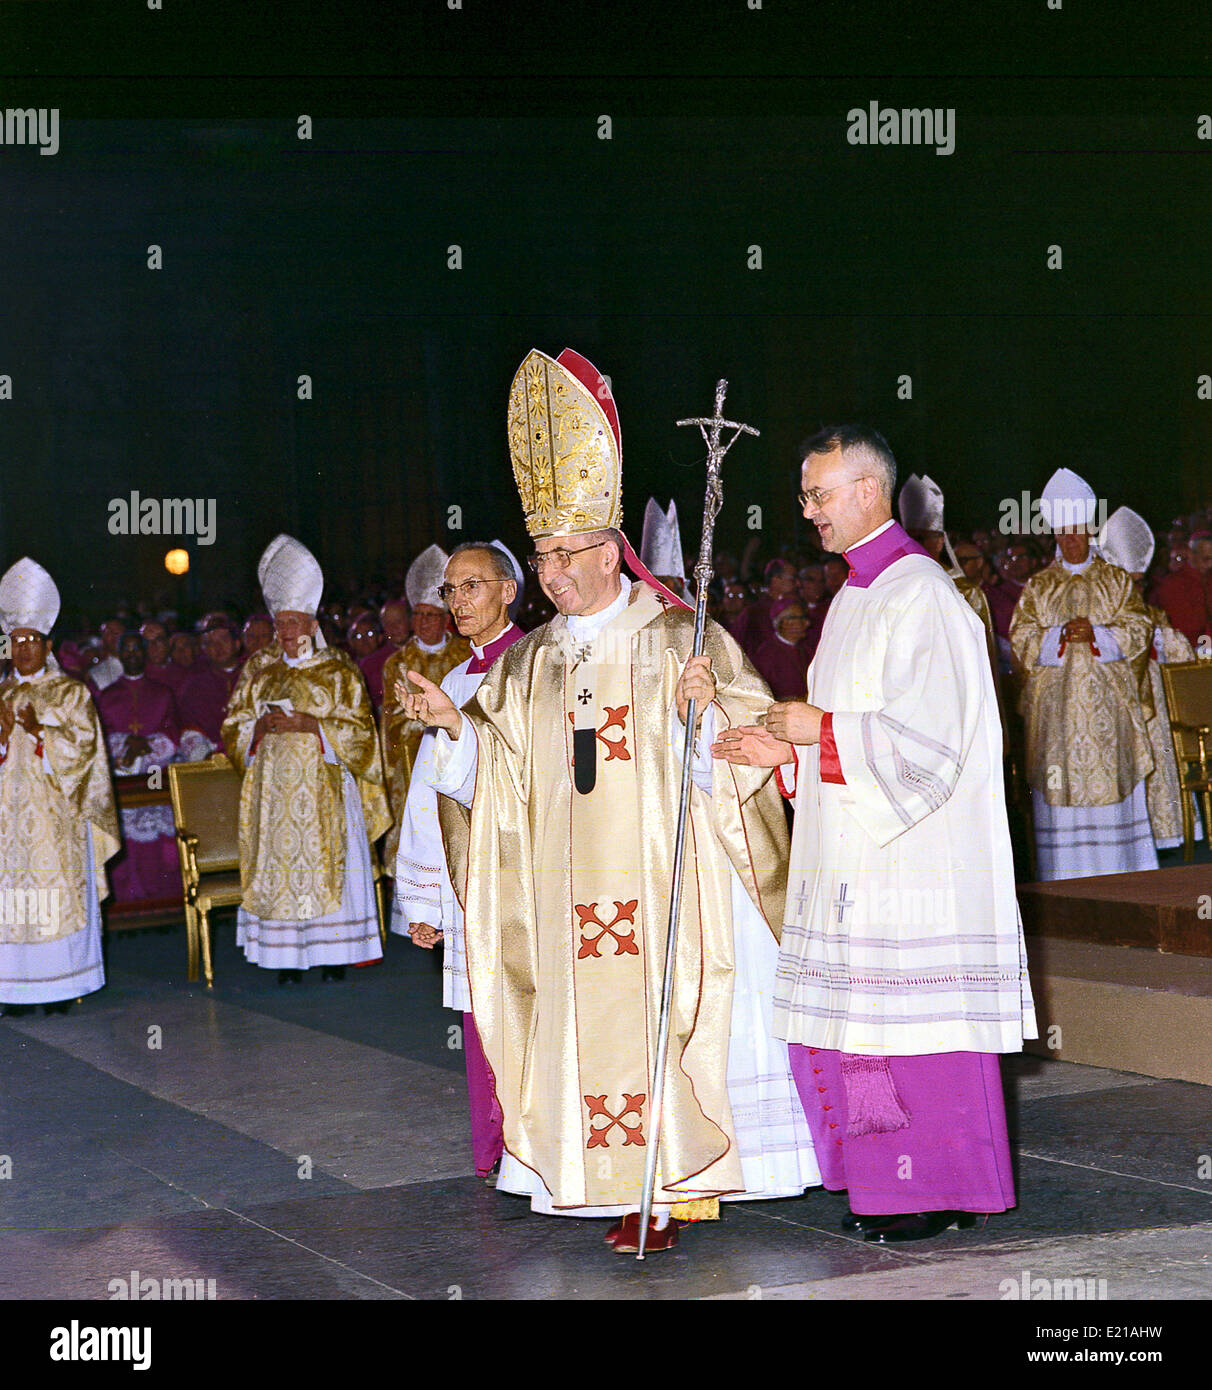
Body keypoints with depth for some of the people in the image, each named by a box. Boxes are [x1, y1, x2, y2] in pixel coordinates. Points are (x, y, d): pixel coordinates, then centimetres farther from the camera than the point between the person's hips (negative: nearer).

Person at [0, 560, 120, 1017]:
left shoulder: (71, 693, 4)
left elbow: (82, 744, -6)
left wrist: (39, 729, -19)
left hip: (55, 814, -3)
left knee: (58, 891, -6)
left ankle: (60, 986, -1)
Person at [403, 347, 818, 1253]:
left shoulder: (679, 638, -2)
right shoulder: (532, 661, 12)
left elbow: (755, 740, -7)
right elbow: (498, 771, 11)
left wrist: (708, 709, -25)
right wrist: (455, 724, -5)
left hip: (665, 877, -4)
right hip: (576, 889, 5)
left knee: (668, 1010, -5)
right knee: (591, 1019, 3)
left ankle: (681, 1181, 3)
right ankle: (632, 1191, 9)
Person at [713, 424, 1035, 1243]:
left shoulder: (921, 598, -12)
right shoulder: (854, 599, 18)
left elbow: (929, 740, -18)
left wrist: (819, 732, -13)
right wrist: (785, 752, 7)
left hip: (917, 863, -9)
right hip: (855, 866, 9)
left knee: (912, 1025, -5)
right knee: (847, 1025, 9)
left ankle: (939, 1191, 6)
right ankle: (888, 1184, 18)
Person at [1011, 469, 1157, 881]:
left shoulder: (1116, 581, 10)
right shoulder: (1038, 588, 12)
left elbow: (1139, 630, 1)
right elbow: (1021, 639, 3)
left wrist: (1096, 634, -14)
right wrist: (1059, 637, -14)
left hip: (1106, 702, 0)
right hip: (1055, 704, 0)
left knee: (1112, 781, -3)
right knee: (1061, 784, -5)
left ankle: (1120, 879, 1)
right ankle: (1066, 881, -3)